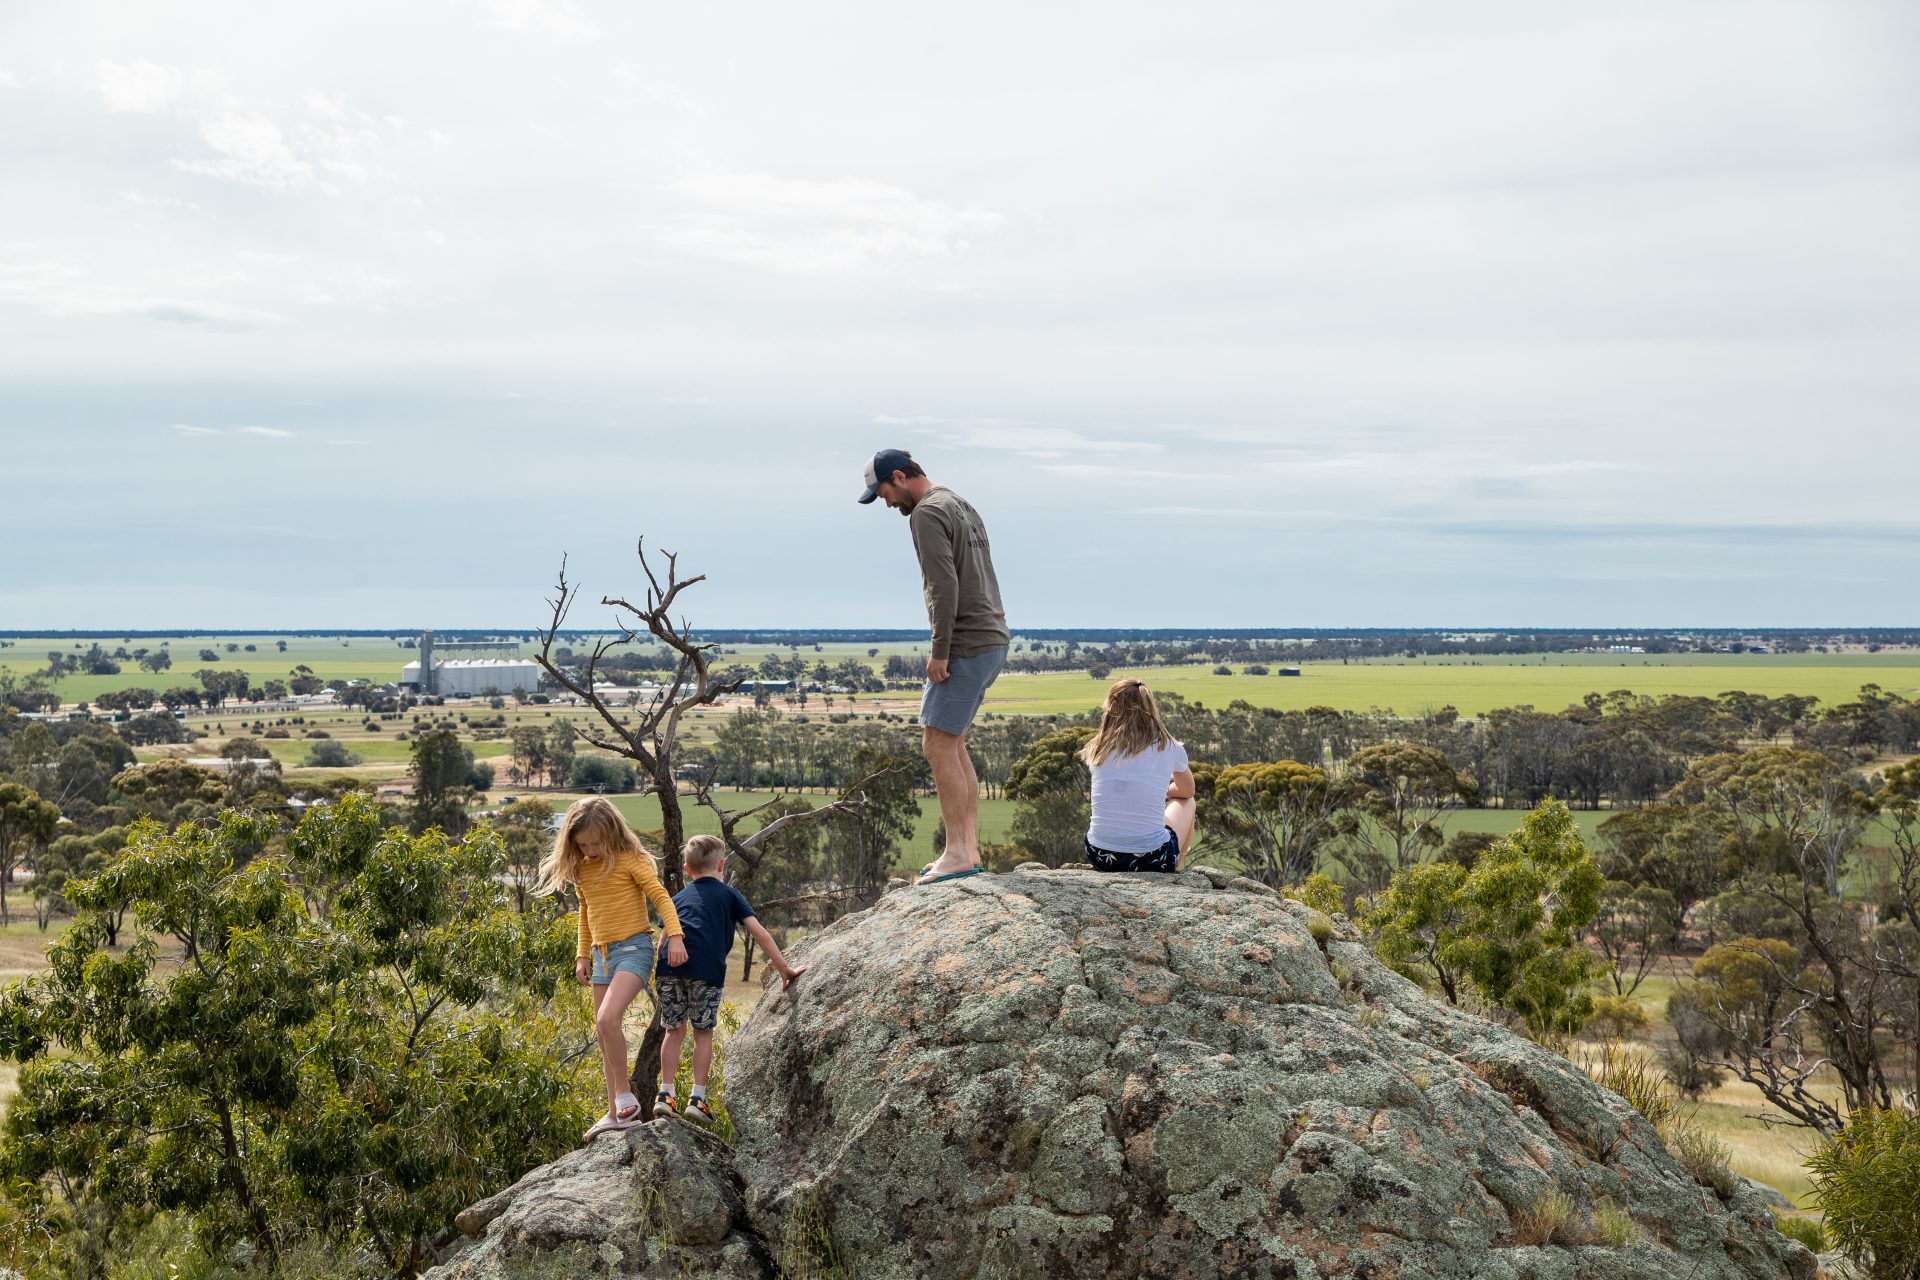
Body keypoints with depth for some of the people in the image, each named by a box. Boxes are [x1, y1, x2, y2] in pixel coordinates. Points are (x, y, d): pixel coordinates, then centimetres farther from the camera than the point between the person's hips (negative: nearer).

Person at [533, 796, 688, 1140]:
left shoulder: (629, 860, -8)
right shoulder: (582, 869, 11)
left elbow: (660, 896, -13)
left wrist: (675, 934, -24)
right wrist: (582, 955, 18)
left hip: (633, 948, -8)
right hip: (601, 954, 8)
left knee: (607, 1019, -25)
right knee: (604, 1033, 7)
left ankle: (625, 1096, -12)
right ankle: (616, 1113, 14)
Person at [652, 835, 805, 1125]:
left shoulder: (677, 898, 28)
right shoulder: (730, 895, 20)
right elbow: (760, 933, 13)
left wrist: (664, 971, 22)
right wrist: (785, 969, 16)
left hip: (670, 968, 3)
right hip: (707, 970, -3)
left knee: (674, 1030, 16)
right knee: (703, 1032, 9)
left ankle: (665, 1094, 14)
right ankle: (698, 1098, 8)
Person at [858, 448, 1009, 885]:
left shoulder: (927, 514, -11)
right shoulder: (962, 506, 20)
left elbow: (944, 586, -21)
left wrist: (939, 651, -17)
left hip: (966, 646, -10)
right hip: (992, 640, 10)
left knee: (939, 746, -6)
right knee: (952, 745, 13)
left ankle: (958, 853, -5)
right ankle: (968, 849, 14)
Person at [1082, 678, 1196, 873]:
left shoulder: (1098, 749, 3)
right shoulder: (1170, 749, -2)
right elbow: (1187, 791, 20)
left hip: (1100, 857, 2)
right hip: (1153, 860, -2)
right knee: (1186, 802, 28)